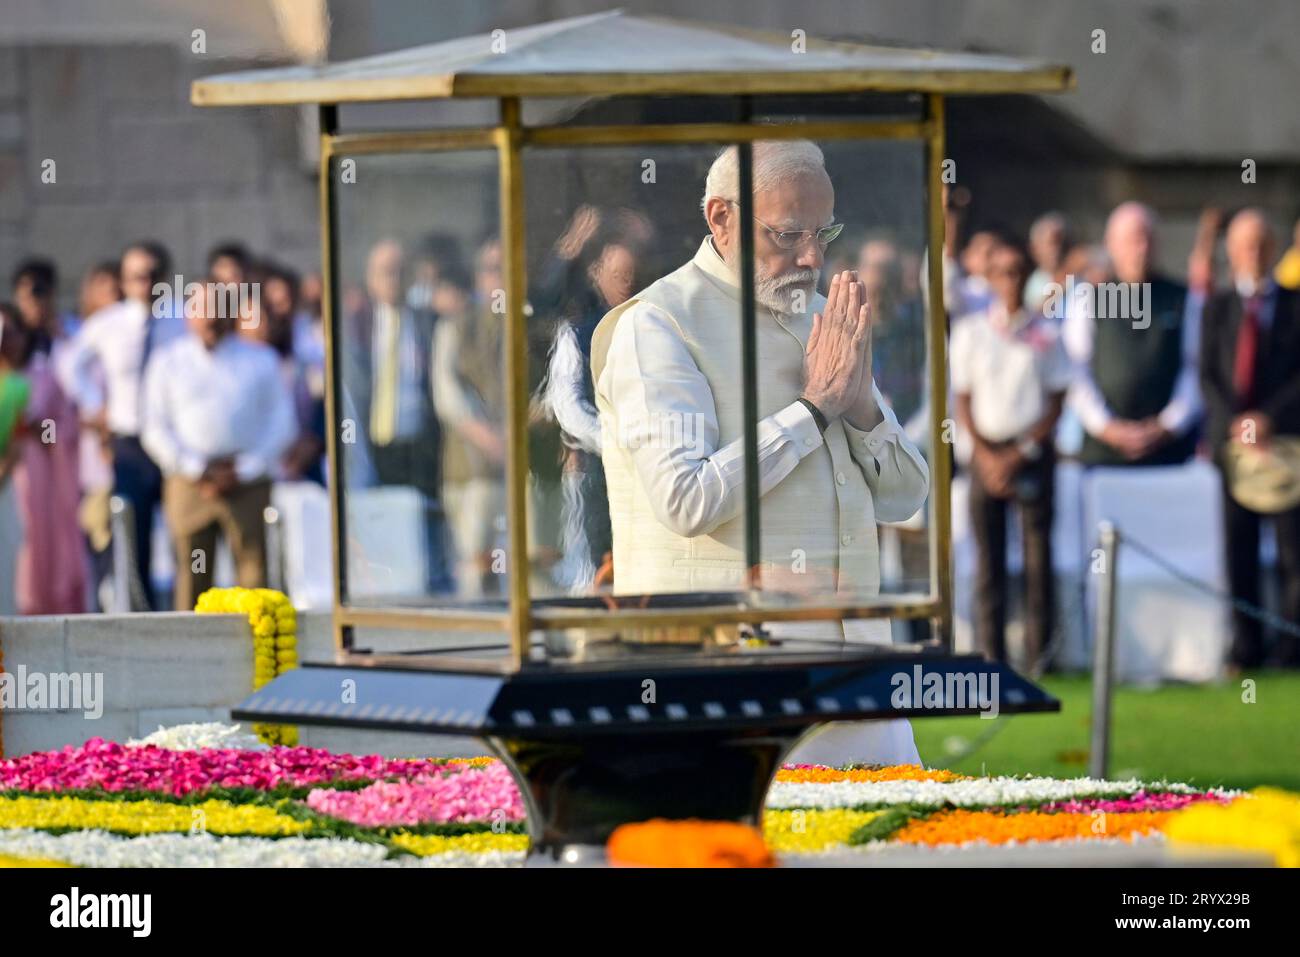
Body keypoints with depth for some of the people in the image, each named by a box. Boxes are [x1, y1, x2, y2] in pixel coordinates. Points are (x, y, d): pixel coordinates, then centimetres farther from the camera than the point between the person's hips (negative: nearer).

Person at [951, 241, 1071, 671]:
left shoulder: (1046, 334, 3)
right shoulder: (970, 332, 5)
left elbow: (1057, 402, 3)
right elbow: (963, 400, 6)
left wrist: (1021, 454, -6)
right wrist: (987, 457, -5)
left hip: (1033, 450, -1)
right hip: (987, 450, 1)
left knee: (1038, 552, -3)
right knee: (988, 553, -2)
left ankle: (1038, 655, -2)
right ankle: (991, 656, 0)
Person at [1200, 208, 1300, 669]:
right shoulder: (1217, 307, 11)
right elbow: (1207, 375, 5)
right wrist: (1233, 422, -10)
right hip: (1231, 439, 1)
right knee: (1239, 547, 0)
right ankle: (1245, 646, 4)